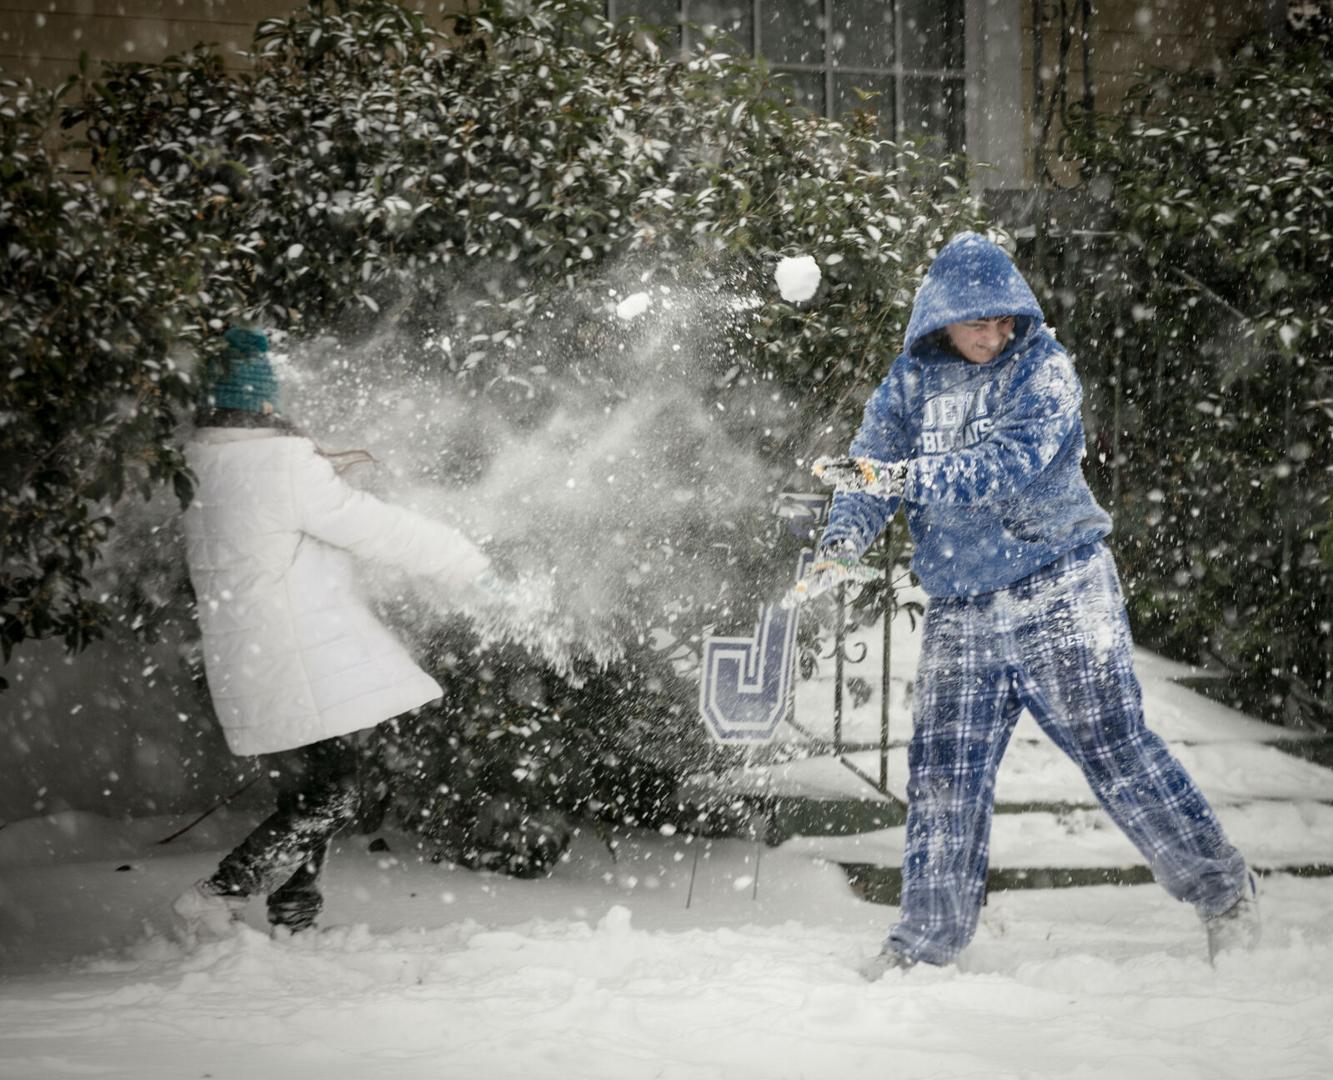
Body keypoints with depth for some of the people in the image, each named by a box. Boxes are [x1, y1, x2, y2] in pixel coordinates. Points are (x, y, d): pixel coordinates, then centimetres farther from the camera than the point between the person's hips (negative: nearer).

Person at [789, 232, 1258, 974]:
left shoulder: (1043, 366, -7)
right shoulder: (909, 384, 6)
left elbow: (1012, 463, -22)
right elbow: (872, 470, -3)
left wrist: (905, 478, -33)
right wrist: (841, 546, -23)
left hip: (1059, 595, -4)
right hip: (960, 613, 4)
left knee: (1116, 749, -2)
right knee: (943, 775, 4)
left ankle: (1224, 891, 13)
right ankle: (929, 937, 16)